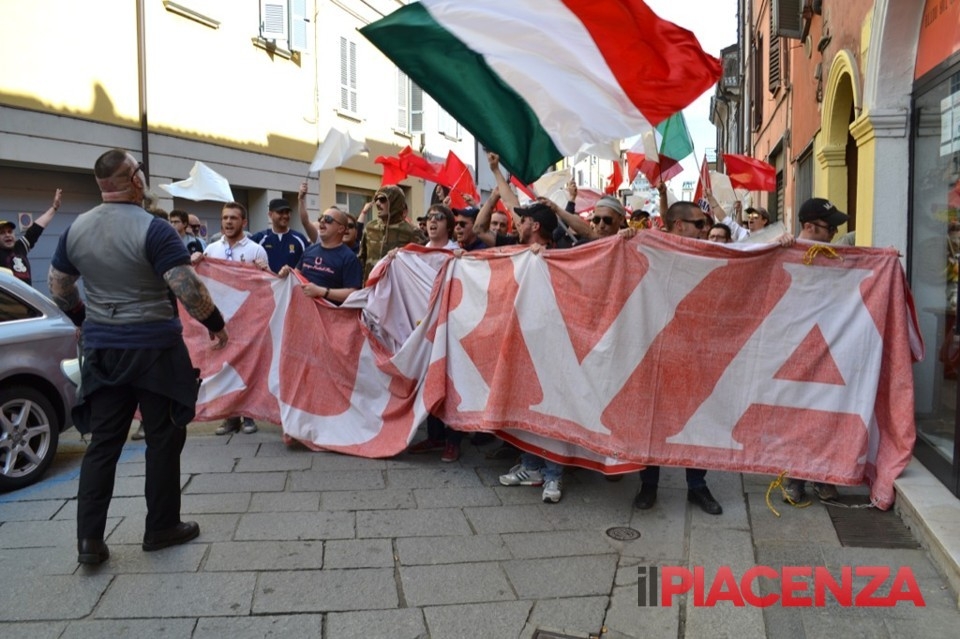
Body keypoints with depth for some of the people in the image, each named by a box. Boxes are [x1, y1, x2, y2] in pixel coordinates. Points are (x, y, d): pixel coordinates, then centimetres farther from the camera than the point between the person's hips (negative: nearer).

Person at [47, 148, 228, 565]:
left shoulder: (75, 229, 4)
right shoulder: (153, 229, -16)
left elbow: (58, 289, 13)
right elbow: (187, 288, -23)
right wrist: (216, 323, -9)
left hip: (101, 349, 6)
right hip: (154, 348, -5)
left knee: (103, 441, 11)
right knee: (163, 438, 8)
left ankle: (89, 539, 12)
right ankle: (162, 528, 18)